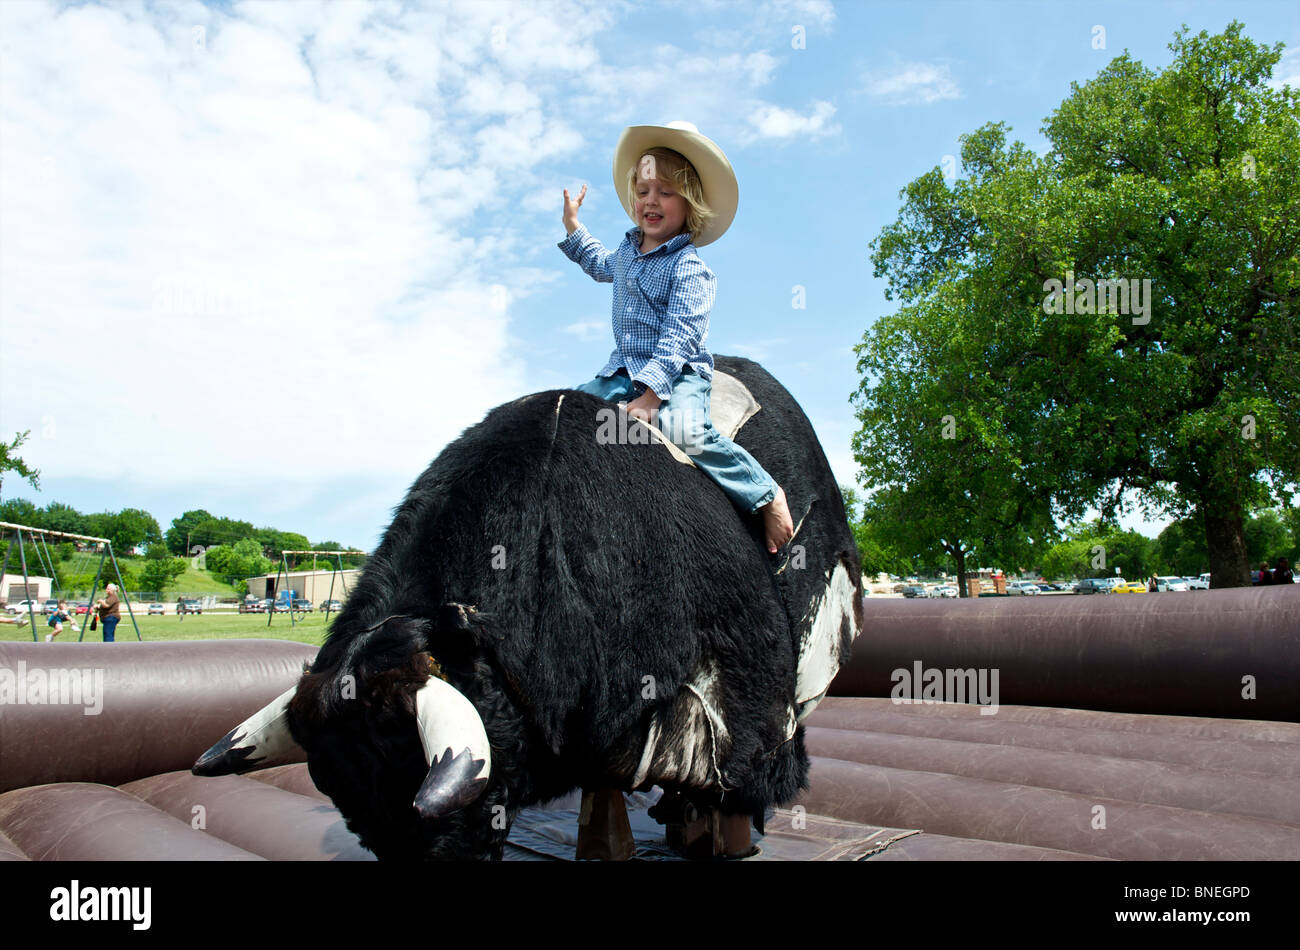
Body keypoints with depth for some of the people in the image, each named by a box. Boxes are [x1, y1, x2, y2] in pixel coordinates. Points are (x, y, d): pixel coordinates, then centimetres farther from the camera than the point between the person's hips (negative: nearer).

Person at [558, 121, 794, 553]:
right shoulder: (626, 250, 12)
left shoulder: (688, 267, -13)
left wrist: (651, 393, -33)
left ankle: (766, 493, -17)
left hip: (678, 372, -8)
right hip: (623, 371, 8)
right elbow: (601, 265, 40)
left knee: (685, 430, -35)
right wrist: (572, 226, 39)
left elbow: (679, 337, -24)